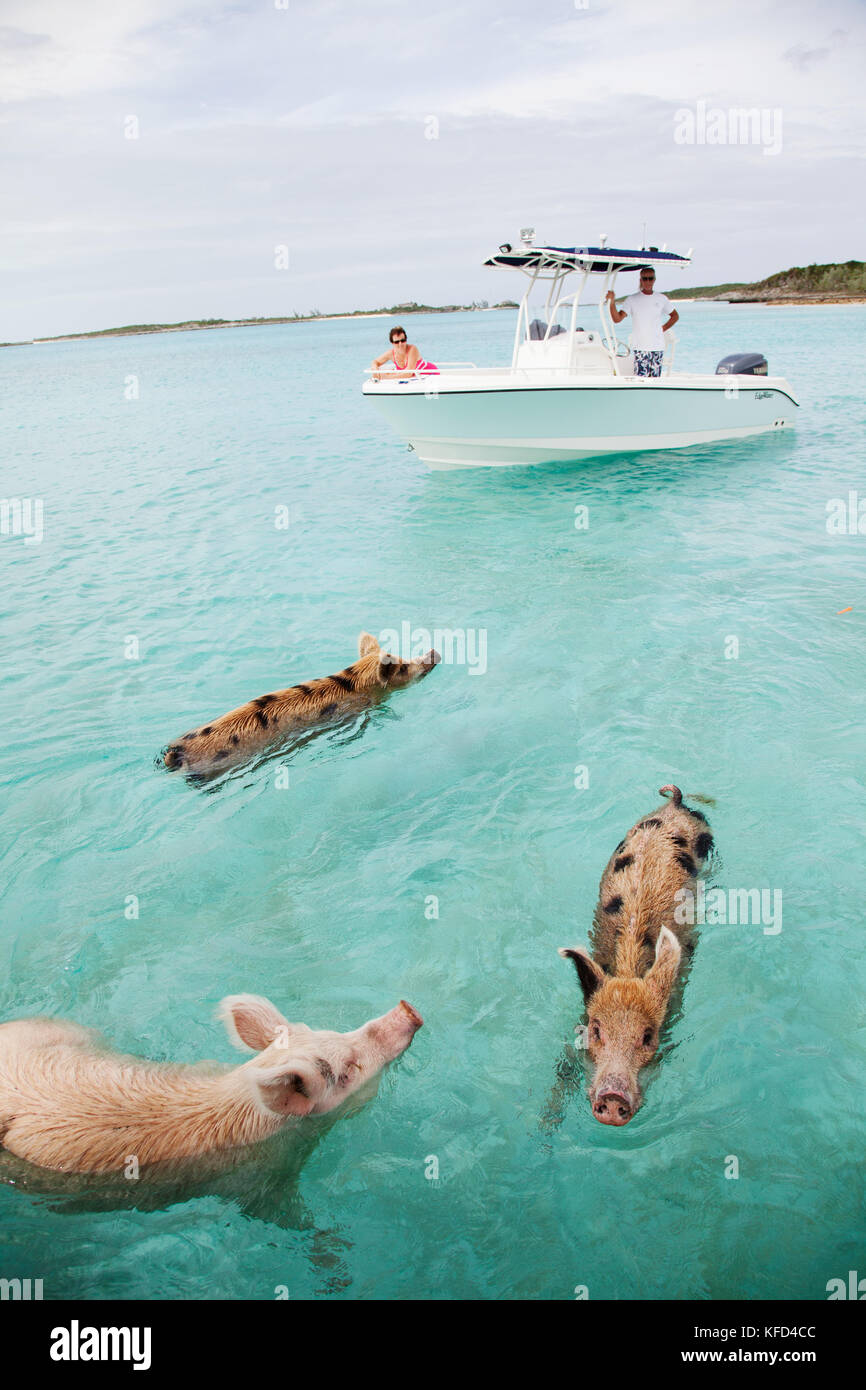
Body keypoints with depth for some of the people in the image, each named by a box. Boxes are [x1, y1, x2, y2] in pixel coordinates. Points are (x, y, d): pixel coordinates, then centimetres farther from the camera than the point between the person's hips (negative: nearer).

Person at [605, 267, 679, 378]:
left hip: (658, 347, 3)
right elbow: (617, 319, -9)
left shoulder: (662, 299, 9)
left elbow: (675, 316, 23)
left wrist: (663, 328, 10)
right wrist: (612, 302, -23)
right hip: (640, 347, -3)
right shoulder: (632, 299, 1)